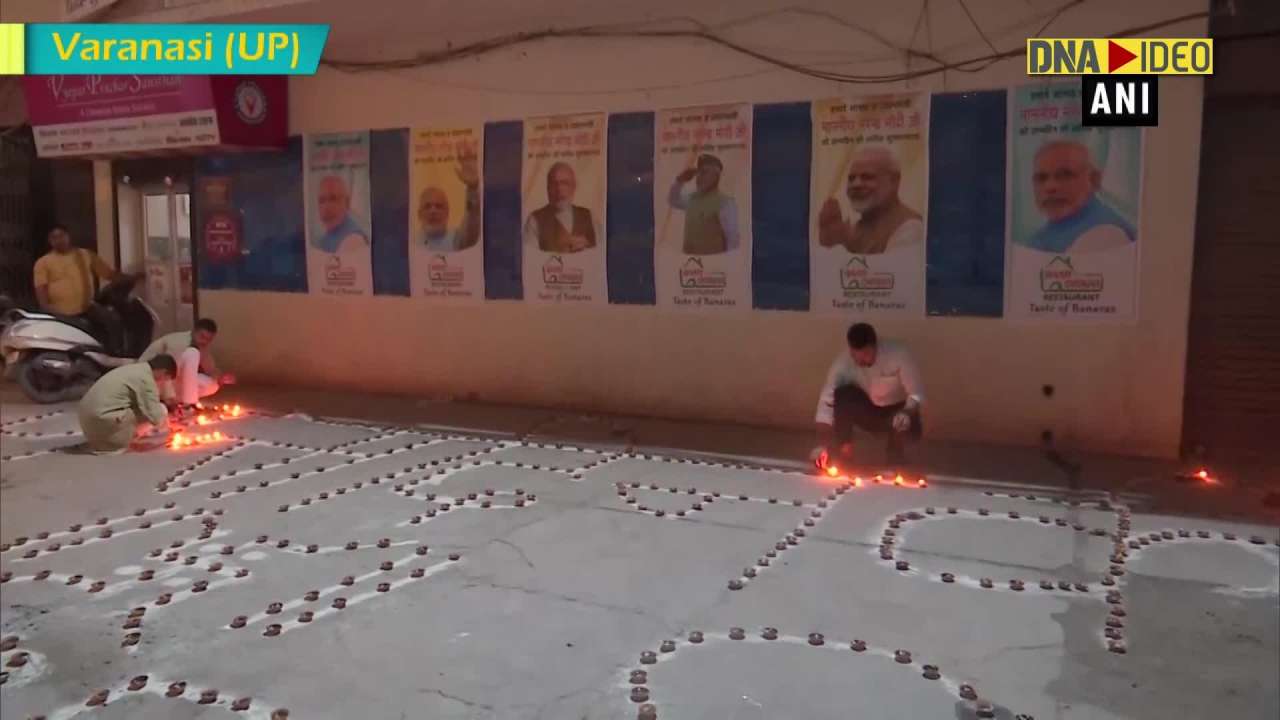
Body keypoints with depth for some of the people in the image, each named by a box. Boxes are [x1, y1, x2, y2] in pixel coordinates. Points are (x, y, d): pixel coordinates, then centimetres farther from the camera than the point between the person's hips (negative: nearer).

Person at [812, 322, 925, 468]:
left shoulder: (898, 355, -28)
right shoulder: (843, 362, -25)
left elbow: (917, 394, -25)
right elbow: (827, 402, -27)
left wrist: (906, 413, -48)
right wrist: (822, 445, -37)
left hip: (897, 411, 0)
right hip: (867, 412, 1)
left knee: (911, 428, -33)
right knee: (843, 393, -30)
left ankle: (895, 450, 2)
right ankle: (844, 449, -15)